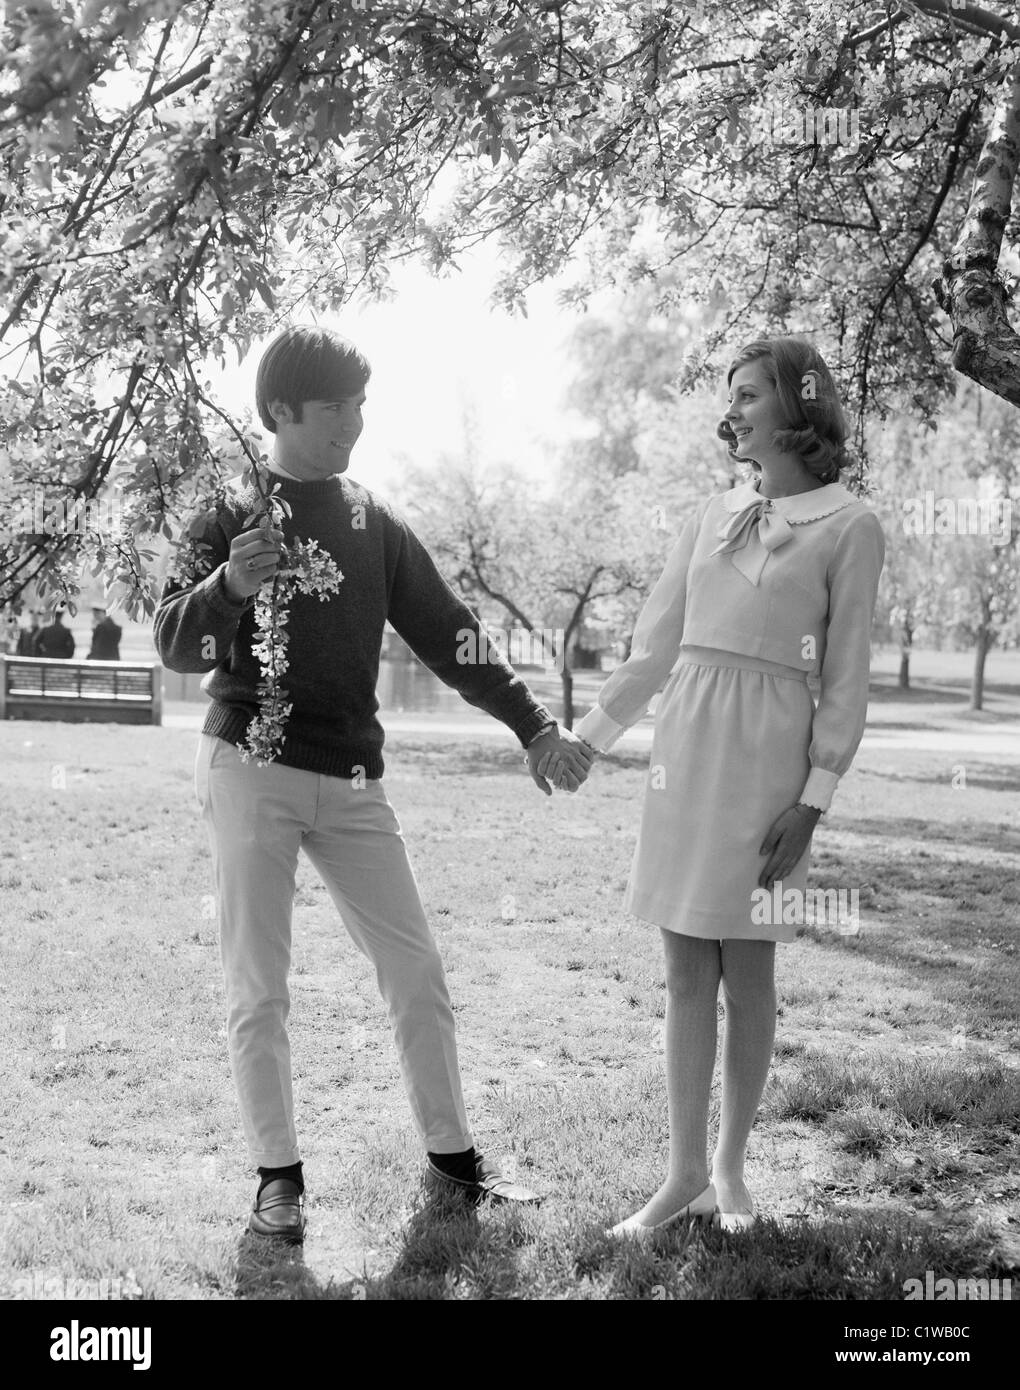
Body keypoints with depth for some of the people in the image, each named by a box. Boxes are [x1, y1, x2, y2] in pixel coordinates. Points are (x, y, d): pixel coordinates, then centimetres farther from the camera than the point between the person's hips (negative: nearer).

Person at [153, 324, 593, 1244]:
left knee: (418, 972, 5)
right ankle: (278, 1175, 15)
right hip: (251, 771, -3)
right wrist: (229, 587, -27)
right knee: (259, 989, 1)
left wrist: (535, 727, 1)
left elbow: (450, 634, 8)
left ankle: (451, 1157, 19)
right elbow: (176, 649, -6)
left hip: (352, 782, 4)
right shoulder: (231, 512, -1)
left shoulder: (375, 522, 8)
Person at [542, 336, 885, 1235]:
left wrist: (813, 800, -10)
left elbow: (846, 679, -4)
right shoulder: (712, 517, 12)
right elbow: (654, 648, 15)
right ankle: (685, 1174, 15)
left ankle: (730, 1165, 22)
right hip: (684, 747, 4)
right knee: (687, 973, 6)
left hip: (769, 756, -4)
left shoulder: (848, 526, -1)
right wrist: (584, 741, 14)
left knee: (747, 973, 4)